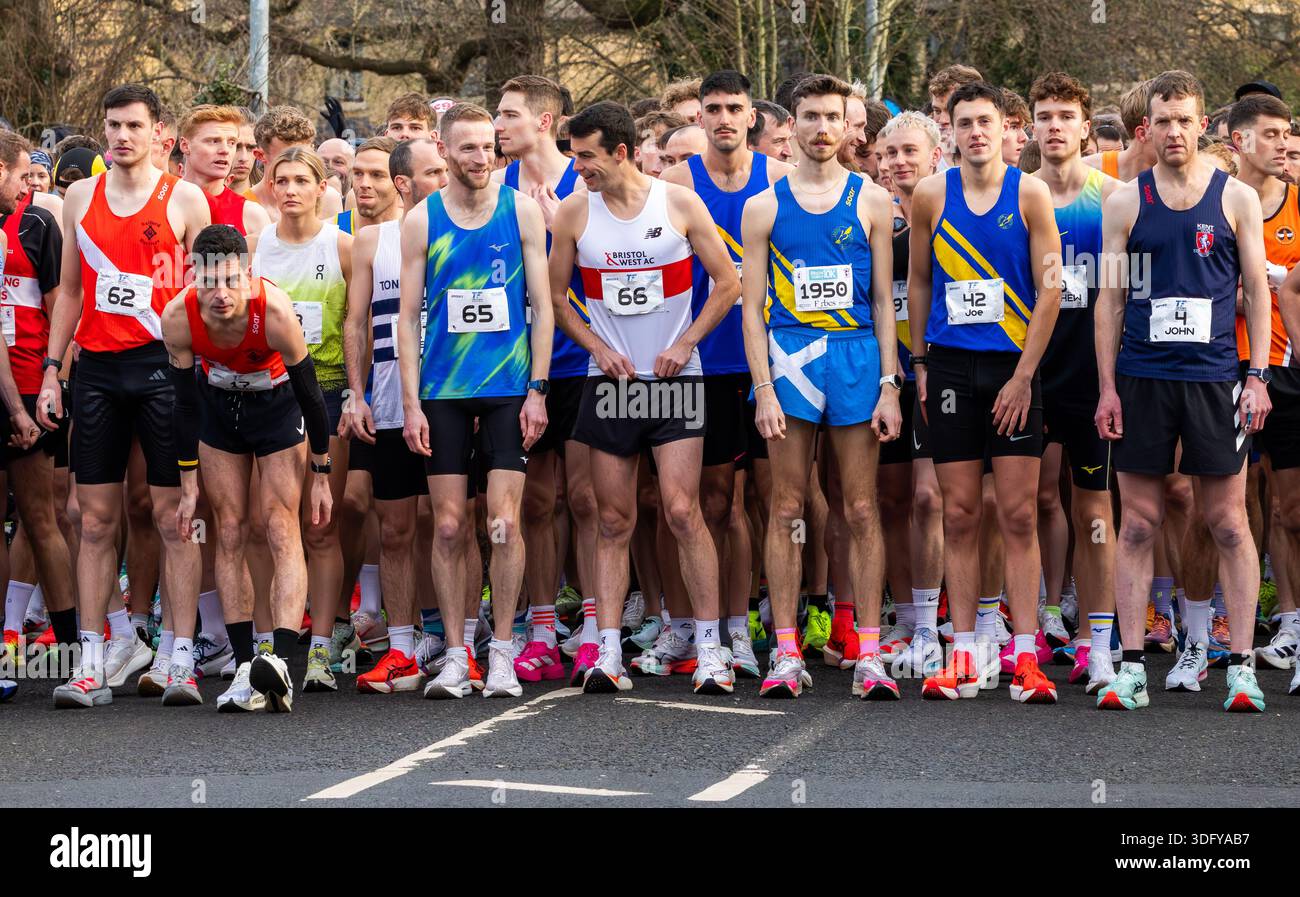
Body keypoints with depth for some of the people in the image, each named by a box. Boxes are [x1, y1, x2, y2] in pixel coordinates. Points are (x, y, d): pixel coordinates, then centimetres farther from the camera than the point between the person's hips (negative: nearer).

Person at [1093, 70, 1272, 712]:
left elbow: (1256, 291, 6)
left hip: (1214, 378, -1)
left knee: (1228, 523, 2)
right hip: (1142, 379, 1)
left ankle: (1240, 666, 6)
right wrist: (1107, 386, 2)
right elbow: (1110, 299, 8)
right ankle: (1131, 667, 6)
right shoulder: (1125, 202, 6)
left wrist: (1257, 377, -3)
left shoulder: (1236, 199, 5)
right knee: (1137, 524, 3)